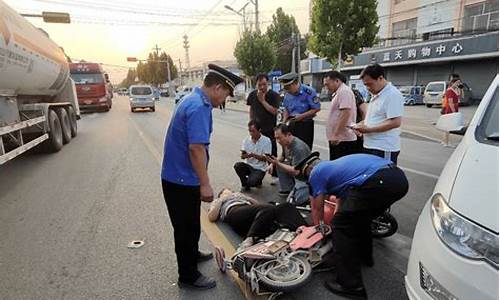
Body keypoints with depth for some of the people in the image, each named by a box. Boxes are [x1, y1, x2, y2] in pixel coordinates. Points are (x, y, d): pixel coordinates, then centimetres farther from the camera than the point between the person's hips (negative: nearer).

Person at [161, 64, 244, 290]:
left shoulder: (193, 100, 10)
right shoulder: (199, 107, -23)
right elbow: (196, 148, -30)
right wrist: (205, 184, -25)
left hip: (179, 176, 10)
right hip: (182, 180, -10)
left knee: (190, 223, 26)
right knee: (186, 226, 6)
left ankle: (192, 253, 47)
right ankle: (188, 276, 23)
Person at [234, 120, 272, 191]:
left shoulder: (266, 140, -11)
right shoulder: (246, 140, 1)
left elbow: (265, 158, -13)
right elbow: (242, 156, -4)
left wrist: (254, 155, -29)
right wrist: (246, 155, -28)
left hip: (260, 169, -4)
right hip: (249, 166, 4)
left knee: (250, 182, -28)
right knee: (237, 165, -25)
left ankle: (257, 181, 11)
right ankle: (245, 184, 0)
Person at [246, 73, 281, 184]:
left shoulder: (274, 95, -9)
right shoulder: (252, 95, 4)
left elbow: (274, 111, -19)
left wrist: (262, 100, -19)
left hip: (269, 129, -4)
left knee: (271, 153, 3)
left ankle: (274, 175, 14)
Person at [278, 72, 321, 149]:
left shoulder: (308, 91, -13)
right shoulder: (287, 94, 6)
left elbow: (317, 108, -13)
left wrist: (302, 116, -18)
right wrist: (284, 121, 2)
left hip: (306, 125, -6)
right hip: (292, 124, 6)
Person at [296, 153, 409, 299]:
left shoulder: (316, 173, 13)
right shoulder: (335, 165, 36)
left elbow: (317, 208, 21)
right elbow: (342, 197, 48)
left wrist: (319, 228, 39)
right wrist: (336, 219, 60)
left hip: (376, 182, -9)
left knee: (342, 226, 4)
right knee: (360, 217, 30)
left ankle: (351, 286, 8)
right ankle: (364, 255, 48)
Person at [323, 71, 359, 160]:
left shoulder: (344, 91, -11)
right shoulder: (337, 93, 20)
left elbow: (346, 113, -21)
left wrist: (335, 134, -21)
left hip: (343, 139, -10)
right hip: (336, 139, 10)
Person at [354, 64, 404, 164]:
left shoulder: (392, 95, -15)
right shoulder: (376, 95, 15)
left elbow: (395, 122, -22)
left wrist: (368, 129, -20)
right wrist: (362, 124, 7)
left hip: (384, 149, -9)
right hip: (369, 146, 9)